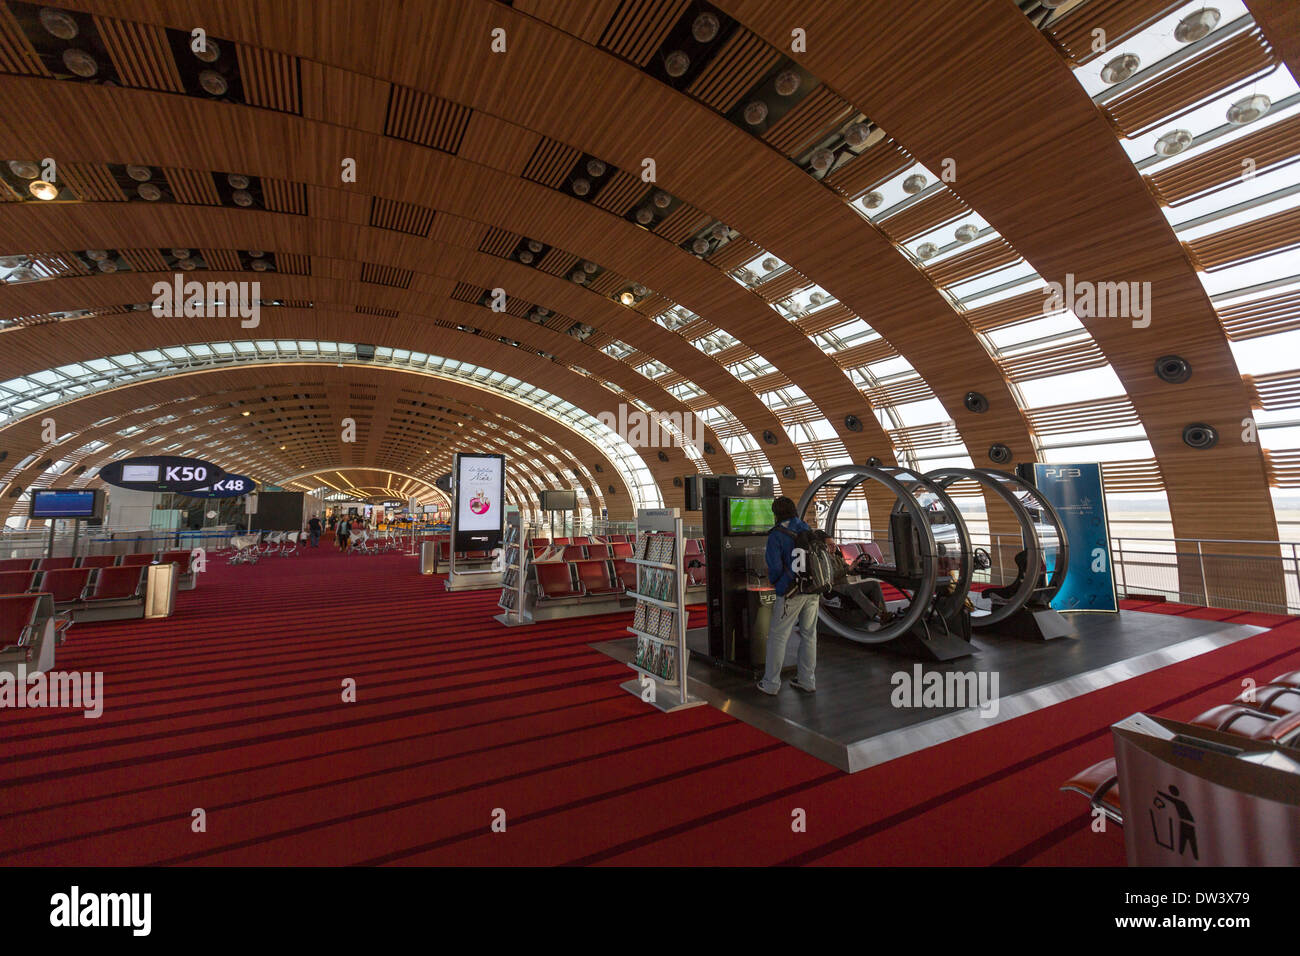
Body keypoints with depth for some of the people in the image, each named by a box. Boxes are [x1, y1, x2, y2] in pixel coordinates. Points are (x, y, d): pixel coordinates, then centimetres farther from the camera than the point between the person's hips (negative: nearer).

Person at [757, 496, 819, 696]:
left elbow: (775, 566, -16)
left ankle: (771, 684, 13)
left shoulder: (776, 535, -11)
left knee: (778, 637, 5)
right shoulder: (809, 531, 9)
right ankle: (807, 681, 24)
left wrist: (773, 579, 6)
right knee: (809, 635, 15)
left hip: (791, 593, -6)